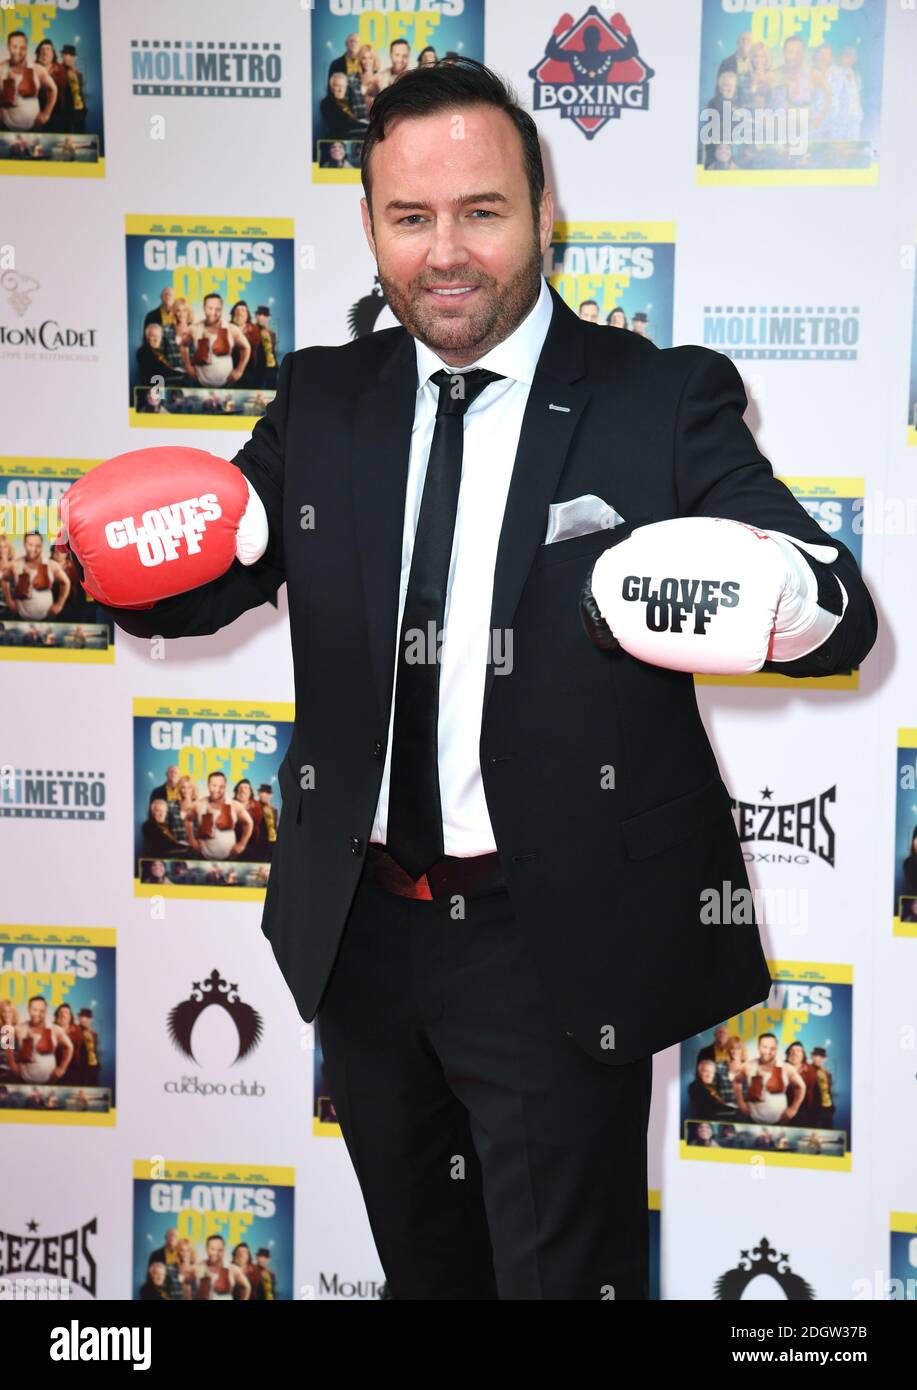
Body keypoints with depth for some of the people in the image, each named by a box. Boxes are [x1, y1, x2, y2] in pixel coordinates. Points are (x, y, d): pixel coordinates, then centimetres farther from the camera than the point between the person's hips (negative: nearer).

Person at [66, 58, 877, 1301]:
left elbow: (846, 618, -17)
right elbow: (191, 597, 3)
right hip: (362, 928, 5)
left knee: (565, 1271, 11)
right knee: (420, 1265, 25)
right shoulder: (323, 401, 3)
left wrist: (782, 596, -41)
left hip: (558, 949, -4)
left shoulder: (662, 402, -9)